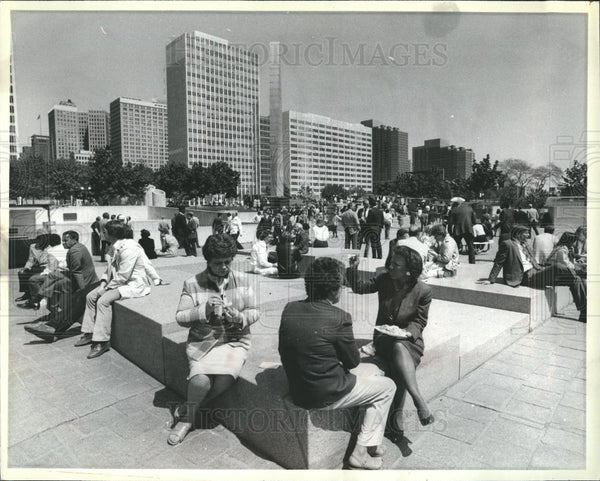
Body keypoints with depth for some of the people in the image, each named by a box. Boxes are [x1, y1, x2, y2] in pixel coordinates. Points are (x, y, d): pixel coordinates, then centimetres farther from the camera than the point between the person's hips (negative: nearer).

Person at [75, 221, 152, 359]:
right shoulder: (117, 247, 11)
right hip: (119, 283, 11)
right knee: (91, 296, 5)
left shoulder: (129, 248, -23)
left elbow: (123, 276, -25)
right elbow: (110, 269, 19)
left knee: (103, 301, -26)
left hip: (134, 285, -11)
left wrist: (107, 288, -14)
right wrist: (103, 283, 2)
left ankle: (102, 341, -17)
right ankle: (89, 333, 15)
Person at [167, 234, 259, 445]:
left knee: (224, 380, -24)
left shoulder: (242, 280, 1)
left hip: (234, 341, 1)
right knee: (200, 381, -26)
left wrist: (240, 318, -18)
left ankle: (186, 410, 7)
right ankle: (187, 418, 9)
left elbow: (254, 312, 4)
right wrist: (205, 309, -21)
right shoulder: (192, 284, -4)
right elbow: (180, 317, -5)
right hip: (202, 341, -1)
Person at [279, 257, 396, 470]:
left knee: (368, 375, 28)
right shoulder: (339, 318, -23)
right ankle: (363, 451, 15)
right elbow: (353, 361, -10)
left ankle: (367, 442, 30)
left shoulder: (290, 308, -6)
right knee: (387, 387, 15)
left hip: (296, 391, 7)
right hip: (326, 395, -7)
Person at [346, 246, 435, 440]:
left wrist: (408, 332, -21)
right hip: (384, 337, 1)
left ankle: (396, 414, -19)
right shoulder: (384, 280, -3)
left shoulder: (423, 291, -9)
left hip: (409, 338, -1)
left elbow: (419, 321, -1)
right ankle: (420, 402, -35)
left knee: (399, 367, -33)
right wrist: (353, 269, -12)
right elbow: (359, 287, 6)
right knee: (399, 349, -35)